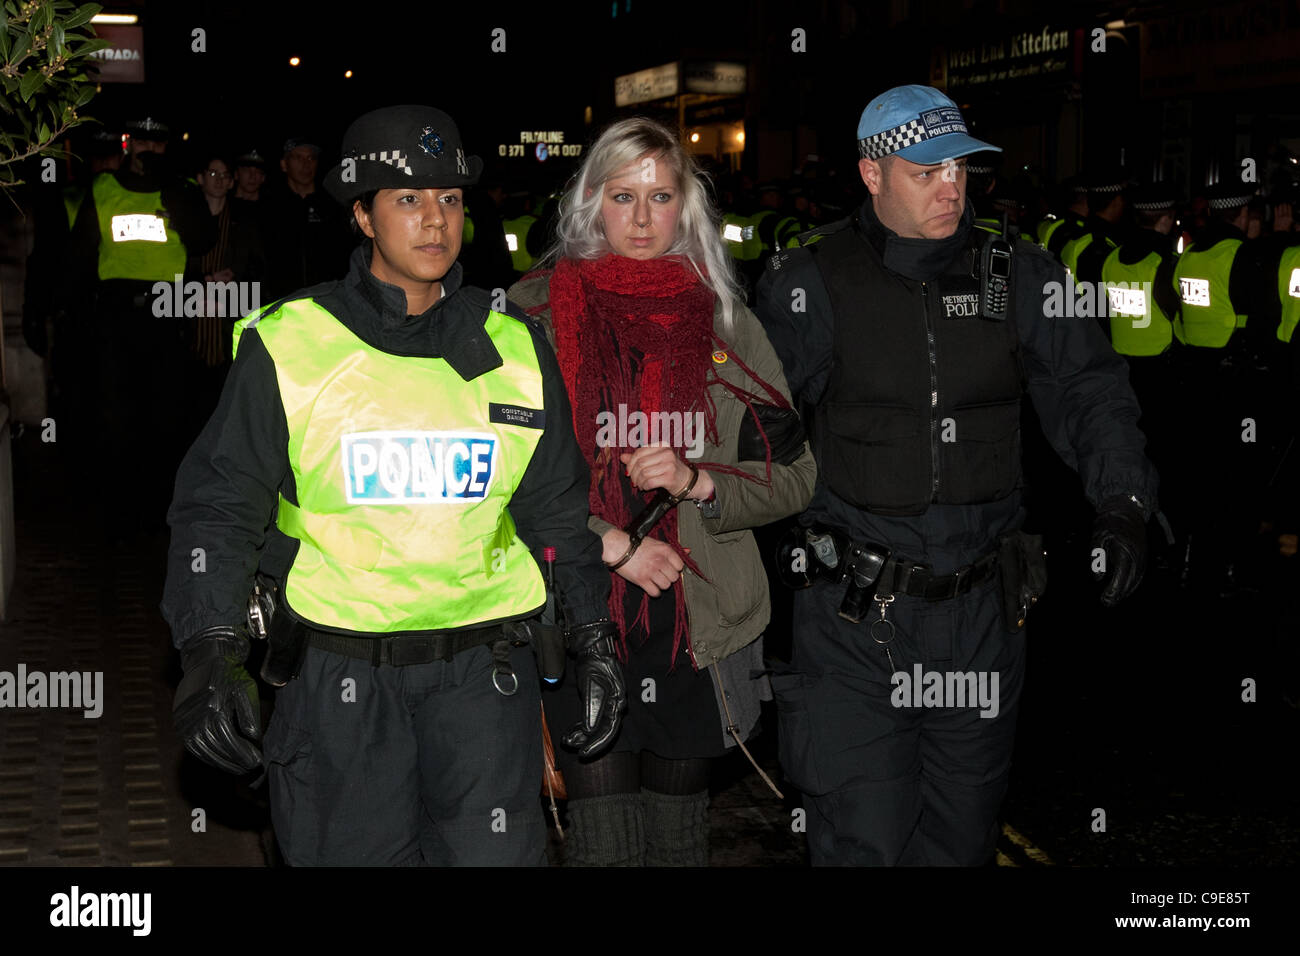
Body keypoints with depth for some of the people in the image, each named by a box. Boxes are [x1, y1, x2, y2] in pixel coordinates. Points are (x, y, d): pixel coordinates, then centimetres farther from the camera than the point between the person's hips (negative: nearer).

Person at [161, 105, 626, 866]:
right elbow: (220, 504, -1)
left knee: (495, 856, 1)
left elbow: (558, 508, 14)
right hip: (337, 679, -1)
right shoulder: (287, 347, -3)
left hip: (483, 673, 2)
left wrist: (595, 641, 11)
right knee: (348, 855, 11)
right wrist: (211, 653, -11)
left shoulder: (516, 347, 6)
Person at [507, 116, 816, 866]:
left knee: (679, 836, 10)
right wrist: (612, 545, -11)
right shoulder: (538, 312, 2)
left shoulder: (727, 323, 8)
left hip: (697, 627, 2)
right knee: (605, 839, -2)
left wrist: (696, 481, -10)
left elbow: (794, 476, 7)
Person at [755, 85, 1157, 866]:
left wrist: (1123, 500, -12)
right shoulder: (809, 287, -4)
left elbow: (1089, 390, 4)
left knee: (963, 836, 17)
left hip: (983, 611, 3)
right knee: (863, 839, -2)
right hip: (856, 616, -3)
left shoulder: (1019, 278, 5)